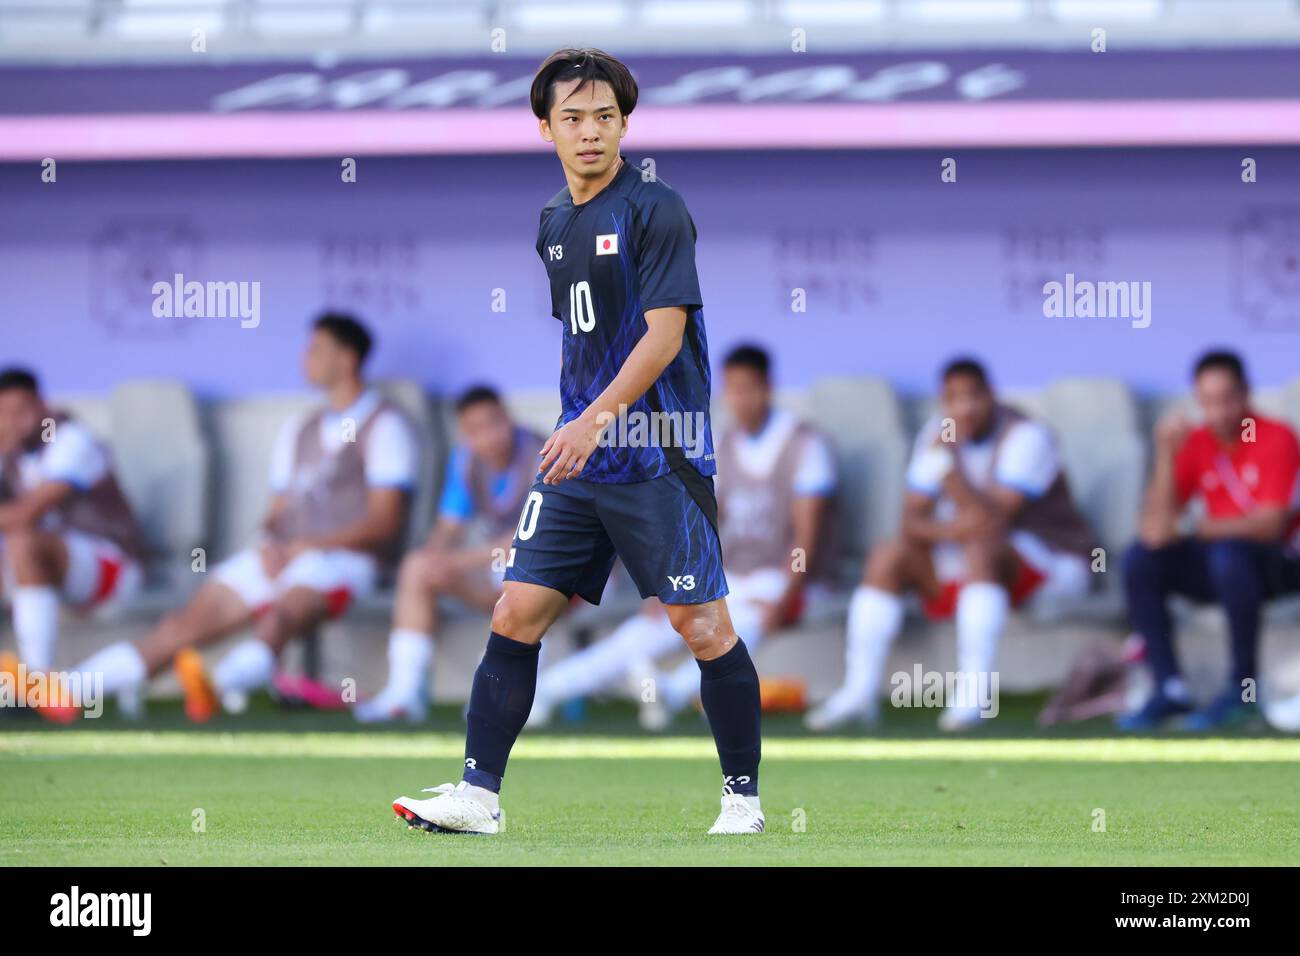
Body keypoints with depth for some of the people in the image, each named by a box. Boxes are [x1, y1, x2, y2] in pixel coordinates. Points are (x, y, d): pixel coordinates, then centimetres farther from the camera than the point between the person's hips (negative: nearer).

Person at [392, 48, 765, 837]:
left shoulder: (656, 210, -9)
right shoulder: (554, 222, 14)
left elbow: (663, 331, -18)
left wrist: (596, 419, -26)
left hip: (658, 459, -7)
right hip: (579, 456, 7)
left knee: (703, 625, -4)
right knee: (516, 616, 1)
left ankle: (743, 799, 8)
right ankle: (478, 794, 4)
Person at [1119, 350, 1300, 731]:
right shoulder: (1196, 442, 0)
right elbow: (1157, 525, -7)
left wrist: (1196, 530, -25)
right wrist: (1166, 454, -19)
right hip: (1217, 566, 6)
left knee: (1228, 554, -37)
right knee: (1140, 559, -16)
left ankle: (1242, 688, -24)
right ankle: (1169, 689, -16)